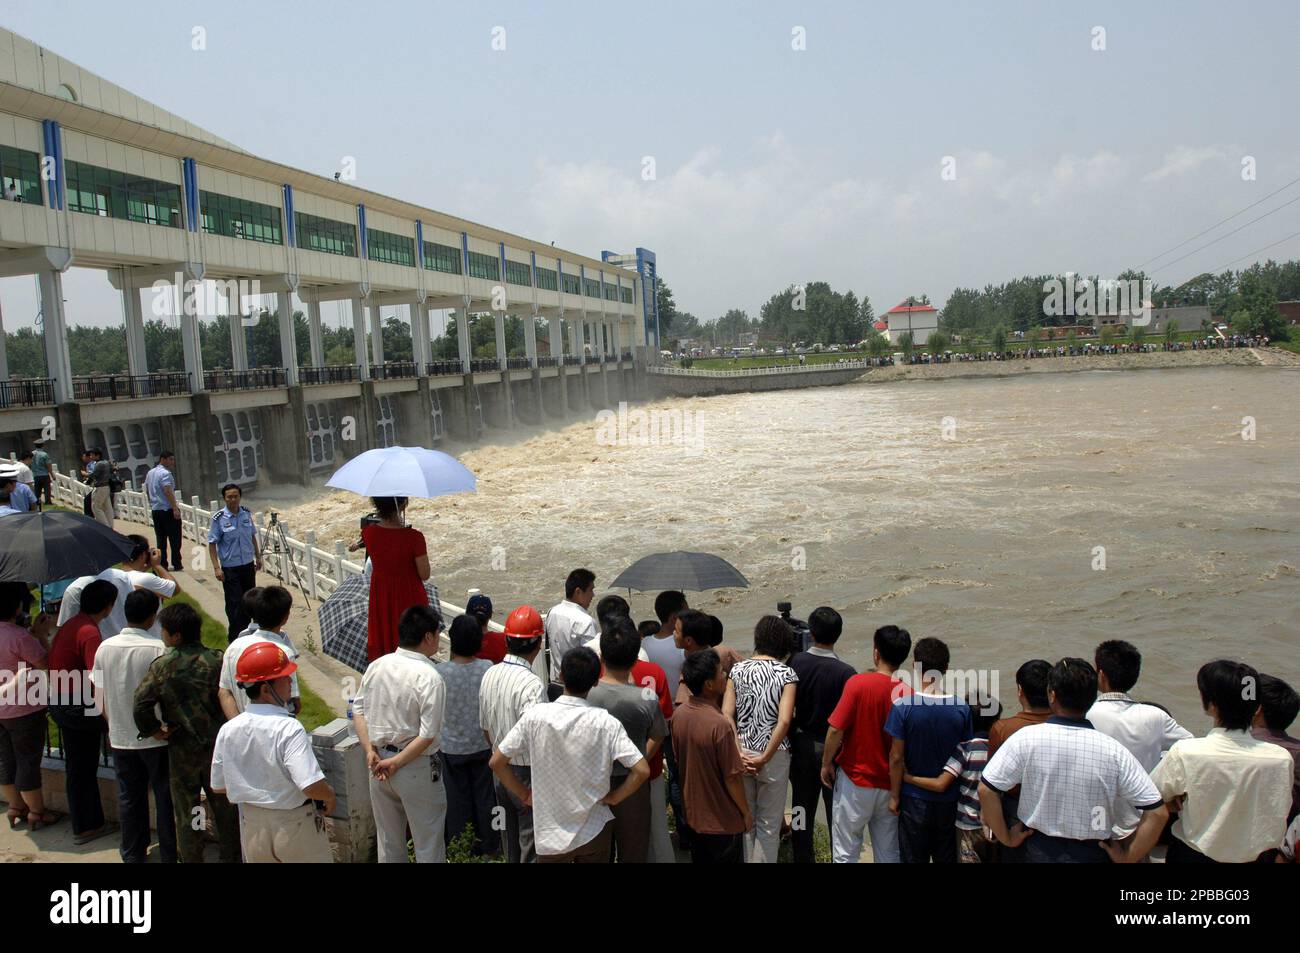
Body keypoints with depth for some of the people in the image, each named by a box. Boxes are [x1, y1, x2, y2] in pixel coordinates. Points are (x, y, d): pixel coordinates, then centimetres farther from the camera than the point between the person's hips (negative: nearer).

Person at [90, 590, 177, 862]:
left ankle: (133, 855, 27)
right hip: (155, 737, -4)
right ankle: (170, 854, 19)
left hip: (120, 737, 4)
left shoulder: (105, 648, -4)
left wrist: (112, 727, 17)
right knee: (165, 796, 10)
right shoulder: (158, 648, -18)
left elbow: (100, 695, 3)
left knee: (129, 798, 16)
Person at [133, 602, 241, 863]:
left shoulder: (161, 666, -10)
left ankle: (191, 859, 20)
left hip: (182, 751, -1)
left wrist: (154, 731, -2)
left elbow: (141, 704, -16)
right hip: (217, 745, 1)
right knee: (225, 808, 14)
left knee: (186, 813, 13)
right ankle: (231, 857, 22)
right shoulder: (215, 660, -8)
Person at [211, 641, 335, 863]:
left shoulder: (228, 730, -8)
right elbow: (312, 785, -31)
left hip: (252, 826, 5)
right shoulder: (288, 728, -25)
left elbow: (218, 787, 2)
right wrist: (330, 796, -10)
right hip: (295, 826, -5)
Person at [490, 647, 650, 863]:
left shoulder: (535, 716, -14)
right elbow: (642, 771, -18)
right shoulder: (606, 723, -16)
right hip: (595, 831, 0)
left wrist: (524, 795, 4)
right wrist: (613, 798, -3)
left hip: (550, 833, 0)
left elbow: (496, 762, -9)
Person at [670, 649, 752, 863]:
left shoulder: (678, 715, -6)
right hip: (724, 822, -7)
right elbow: (732, 778, -21)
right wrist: (746, 813, -7)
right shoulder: (720, 725, -28)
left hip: (693, 814, 7)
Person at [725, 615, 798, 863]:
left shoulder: (737, 669, -1)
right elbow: (784, 721, -20)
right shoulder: (786, 673, -10)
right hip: (773, 756, -3)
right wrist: (765, 758, -15)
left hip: (742, 755, 3)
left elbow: (726, 715, -8)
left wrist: (739, 753, -9)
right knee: (769, 824, 10)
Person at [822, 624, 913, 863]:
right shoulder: (908, 693, -8)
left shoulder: (858, 683, -16)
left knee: (846, 852, 9)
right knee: (889, 854, 14)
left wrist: (827, 763, 1)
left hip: (855, 781, -3)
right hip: (891, 785, 3)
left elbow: (835, 729, -15)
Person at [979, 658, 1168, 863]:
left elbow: (986, 789, -15)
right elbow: (1157, 812, -13)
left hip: (1039, 852, 0)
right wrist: (1128, 857, -4)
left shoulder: (1026, 739, -15)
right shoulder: (1114, 751, -14)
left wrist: (1006, 838, -3)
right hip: (1092, 854, 0)